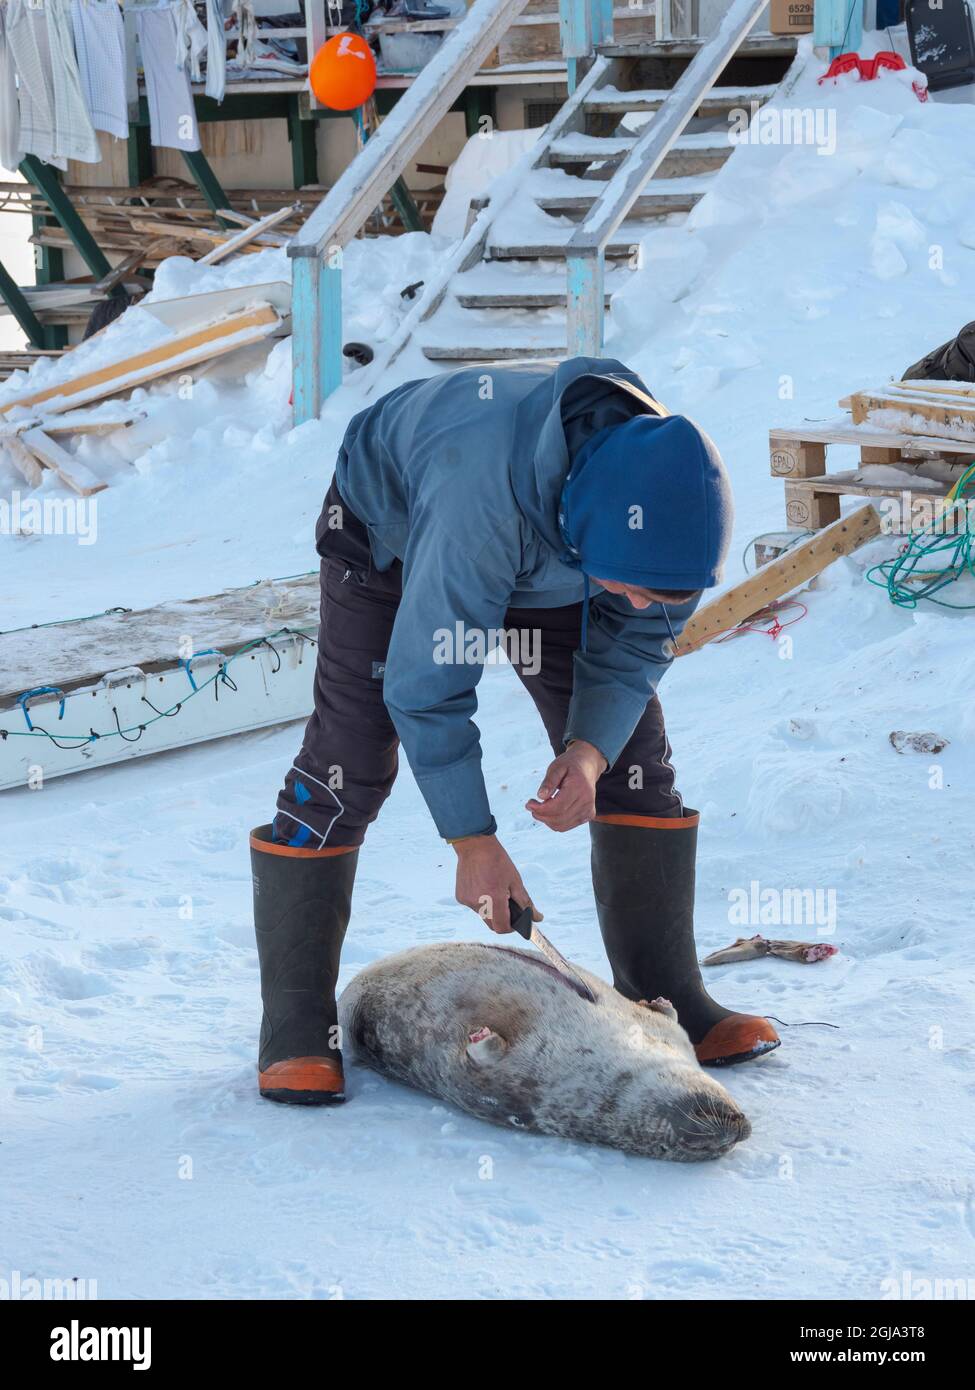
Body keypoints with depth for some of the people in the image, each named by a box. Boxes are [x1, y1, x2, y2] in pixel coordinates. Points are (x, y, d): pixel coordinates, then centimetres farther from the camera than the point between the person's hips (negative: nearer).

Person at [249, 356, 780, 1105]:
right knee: (346, 762, -15)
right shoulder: (483, 490, -48)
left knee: (636, 755, -3)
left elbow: (632, 646, -15)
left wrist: (590, 751, -32)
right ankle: (296, 1026, -7)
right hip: (391, 523, -4)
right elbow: (428, 684, -37)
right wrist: (474, 842, -31)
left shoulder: (677, 499, -32)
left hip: (546, 552, 5)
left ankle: (667, 997, 7)